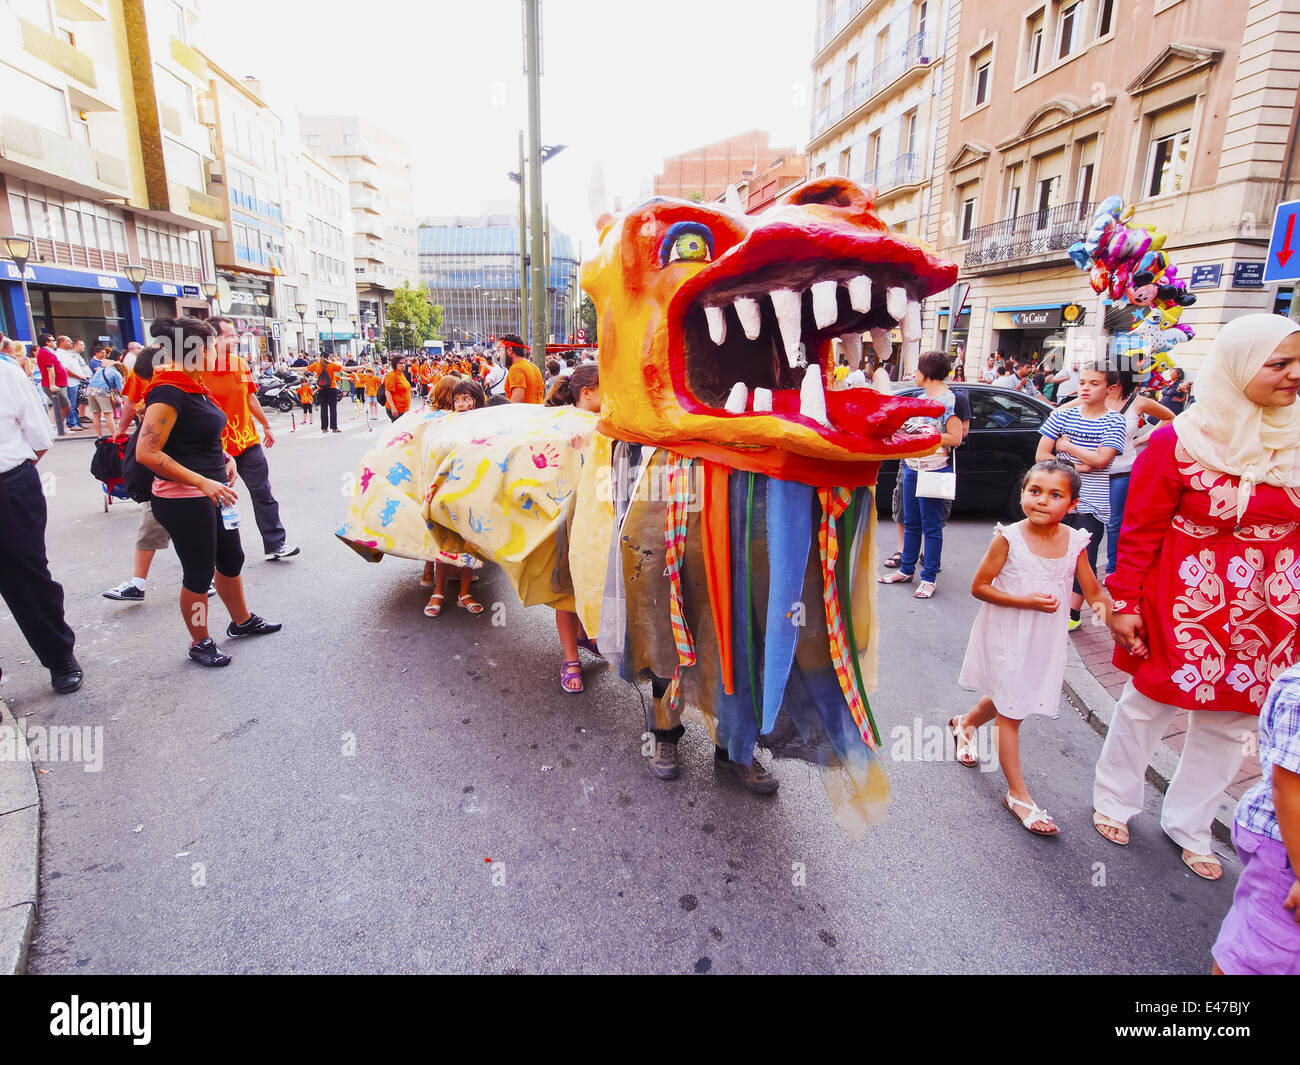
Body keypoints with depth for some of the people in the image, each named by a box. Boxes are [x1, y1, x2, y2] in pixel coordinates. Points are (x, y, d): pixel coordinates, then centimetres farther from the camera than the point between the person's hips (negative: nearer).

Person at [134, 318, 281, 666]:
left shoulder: (195, 387, 10)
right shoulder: (168, 393, -19)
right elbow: (146, 453, -25)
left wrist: (224, 458, 9)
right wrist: (202, 482, -27)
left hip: (212, 494, 10)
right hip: (183, 501, -10)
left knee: (231, 559, 20)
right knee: (199, 573, 4)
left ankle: (242, 621, 39)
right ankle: (200, 644, 22)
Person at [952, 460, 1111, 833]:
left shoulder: (1074, 541, -6)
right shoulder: (1008, 538, -18)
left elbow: (1094, 593, 0)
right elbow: (979, 587, -15)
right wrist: (1026, 601, -23)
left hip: (1045, 639, 5)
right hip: (1006, 637, -5)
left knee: (1005, 699, 22)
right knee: (1011, 713, 4)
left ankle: (965, 723, 54)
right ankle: (1017, 795, 16)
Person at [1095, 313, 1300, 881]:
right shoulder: (1178, 441, -11)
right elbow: (1140, 531, -8)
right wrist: (1124, 604, -9)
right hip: (1183, 600, -5)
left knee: (1232, 721, 15)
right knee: (1147, 703, 9)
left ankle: (1188, 825, 35)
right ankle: (1114, 801, 33)